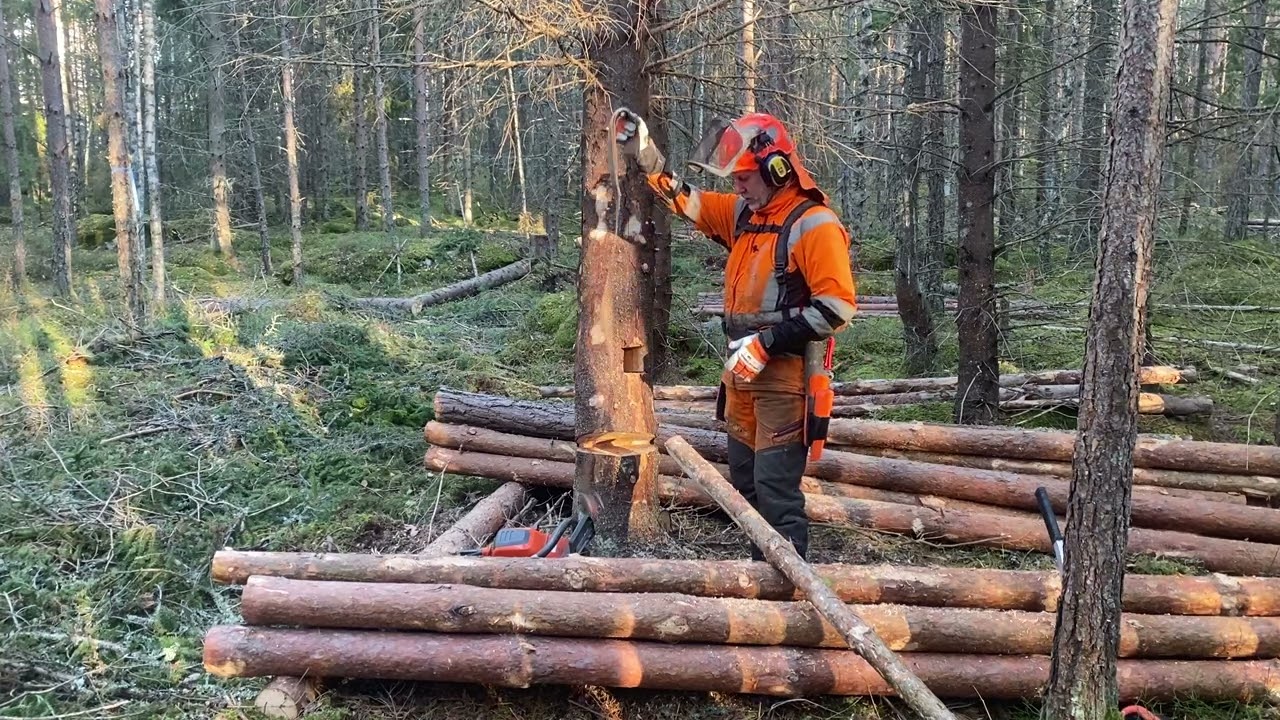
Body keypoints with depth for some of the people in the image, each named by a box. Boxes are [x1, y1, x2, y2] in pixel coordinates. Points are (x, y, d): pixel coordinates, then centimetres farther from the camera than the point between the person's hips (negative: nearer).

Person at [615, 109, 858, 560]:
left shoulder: (815, 225, -14)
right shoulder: (743, 213, 10)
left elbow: (837, 307, -20)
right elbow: (683, 200, 20)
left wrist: (766, 344, -20)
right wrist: (643, 153, 9)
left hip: (784, 375, -9)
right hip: (742, 371, 9)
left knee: (776, 488, -8)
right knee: (745, 483, 15)